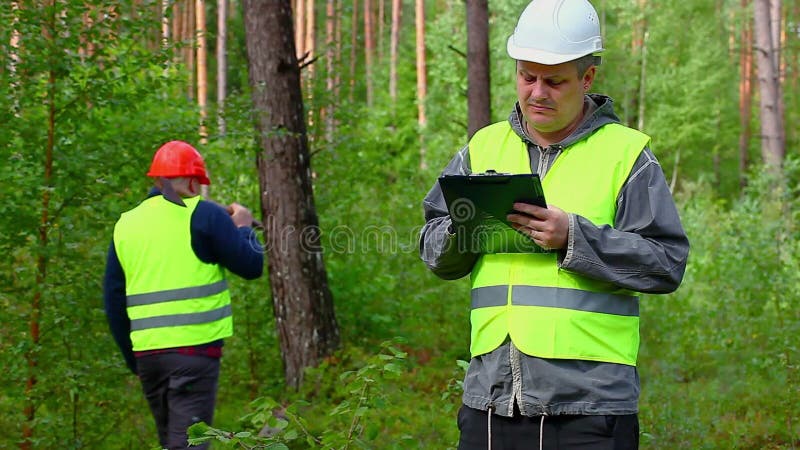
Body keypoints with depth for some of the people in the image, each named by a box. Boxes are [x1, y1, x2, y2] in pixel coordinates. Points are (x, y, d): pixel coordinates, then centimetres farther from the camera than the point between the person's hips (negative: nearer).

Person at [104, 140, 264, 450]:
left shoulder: (126, 224, 12)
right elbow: (252, 266, -5)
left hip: (146, 351, 6)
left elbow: (113, 299, 15)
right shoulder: (204, 215, -5)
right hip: (194, 347, -6)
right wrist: (243, 228, 14)